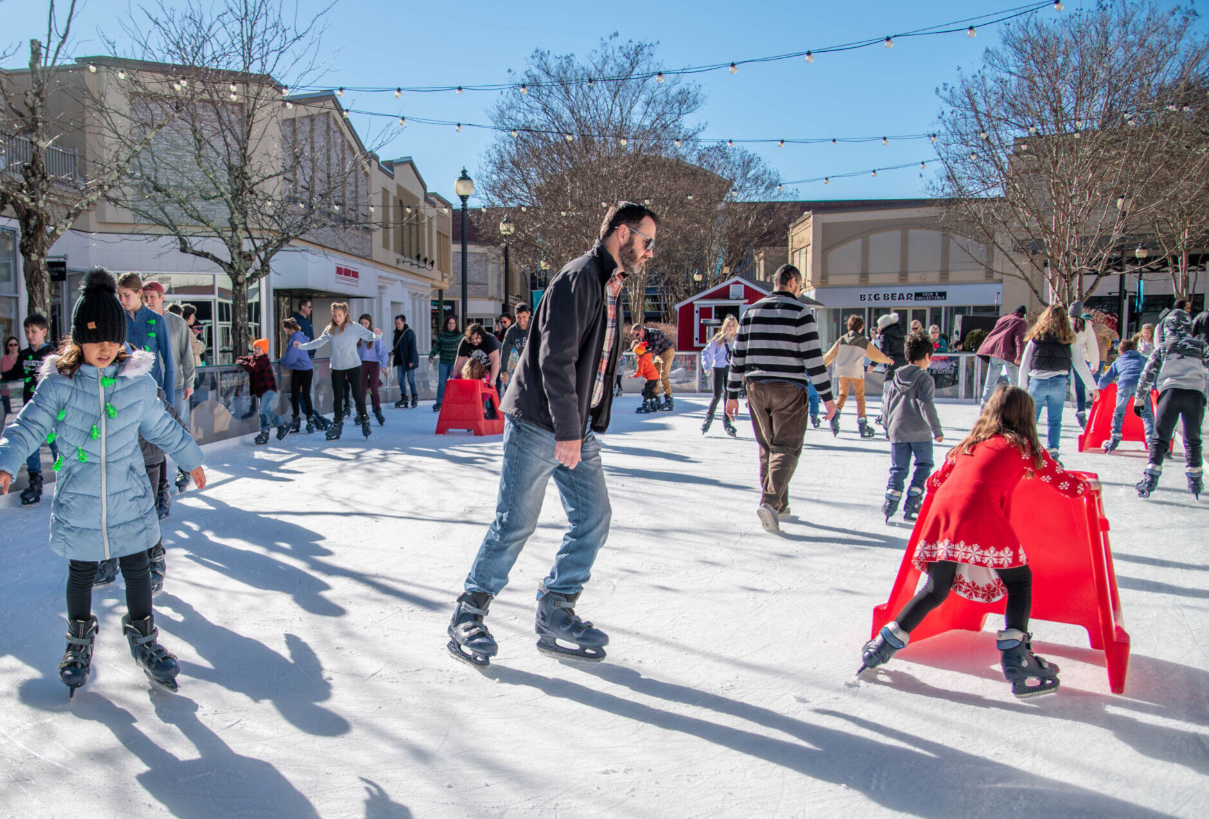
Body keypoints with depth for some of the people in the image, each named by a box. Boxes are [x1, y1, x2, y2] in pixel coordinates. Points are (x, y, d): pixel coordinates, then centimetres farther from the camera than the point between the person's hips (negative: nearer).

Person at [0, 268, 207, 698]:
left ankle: (143, 639, 30)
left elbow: (162, 427, 11)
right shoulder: (58, 384, -7)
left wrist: (191, 458, 20)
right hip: (77, 504, -1)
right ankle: (80, 641, 37)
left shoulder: (137, 383, -2)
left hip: (130, 501, 1)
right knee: (81, 575, 14)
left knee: (138, 571, 9)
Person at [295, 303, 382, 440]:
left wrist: (377, 334, -33)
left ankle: (364, 420, 11)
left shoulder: (354, 327, -6)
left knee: (357, 394, -5)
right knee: (337, 396, 9)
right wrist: (302, 346, 12)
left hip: (353, 366, -4)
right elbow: (319, 342, 14)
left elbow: (369, 336, -12)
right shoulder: (330, 329, 4)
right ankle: (338, 424, 19)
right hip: (336, 367, 4)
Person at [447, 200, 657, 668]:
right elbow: (555, 359, -20)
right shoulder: (579, 278, -13)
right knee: (515, 524, -4)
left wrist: (589, 428, 14)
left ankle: (555, 616, 16)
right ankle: (468, 616, 10)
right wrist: (567, 431, -20)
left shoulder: (611, 289, 17)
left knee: (593, 518, 5)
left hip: (577, 431, 9)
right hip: (539, 424, -9)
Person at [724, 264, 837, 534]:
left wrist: (732, 394, 15)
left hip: (757, 389, 5)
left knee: (767, 448, 16)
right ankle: (770, 502, -19)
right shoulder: (800, 313, -6)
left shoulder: (751, 312, 10)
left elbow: (738, 355, 10)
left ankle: (779, 505, 22)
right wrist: (827, 396, -5)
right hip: (788, 390, -5)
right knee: (787, 448, -2)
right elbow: (813, 358, -10)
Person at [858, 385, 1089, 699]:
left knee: (935, 590, 18)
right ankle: (1016, 661, 3)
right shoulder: (1024, 445, 16)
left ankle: (883, 646, 18)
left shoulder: (970, 443, 28)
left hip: (942, 513, 5)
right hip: (980, 518, -5)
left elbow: (935, 481, 33)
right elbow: (1066, 484, 21)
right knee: (1020, 580, 14)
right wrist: (1087, 486, 42)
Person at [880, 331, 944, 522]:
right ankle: (912, 505, 4)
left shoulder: (894, 378, 9)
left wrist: (888, 429, 21)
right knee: (924, 465, 11)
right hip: (920, 432, -4)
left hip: (897, 432, 4)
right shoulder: (925, 379, -7)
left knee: (898, 468, 10)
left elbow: (885, 405, 12)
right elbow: (926, 406, -15)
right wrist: (936, 430, -10)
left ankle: (890, 505, -2)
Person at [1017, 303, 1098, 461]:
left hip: (1038, 382, 0)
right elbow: (1080, 364, 9)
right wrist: (1093, 387, 16)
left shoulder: (1036, 335, 6)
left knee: (1030, 420, 9)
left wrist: (1023, 385, 16)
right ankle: (1052, 451, 0)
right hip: (1059, 383, 0)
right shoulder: (1069, 337, 6)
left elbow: (1024, 363, 6)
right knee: (1055, 421, 9)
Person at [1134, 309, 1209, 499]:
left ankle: (1151, 476, -10)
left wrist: (1139, 399, 17)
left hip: (1171, 392, -1)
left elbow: (1148, 374, 13)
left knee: (1160, 438, 1)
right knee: (1192, 440, 14)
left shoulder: (1163, 347, 17)